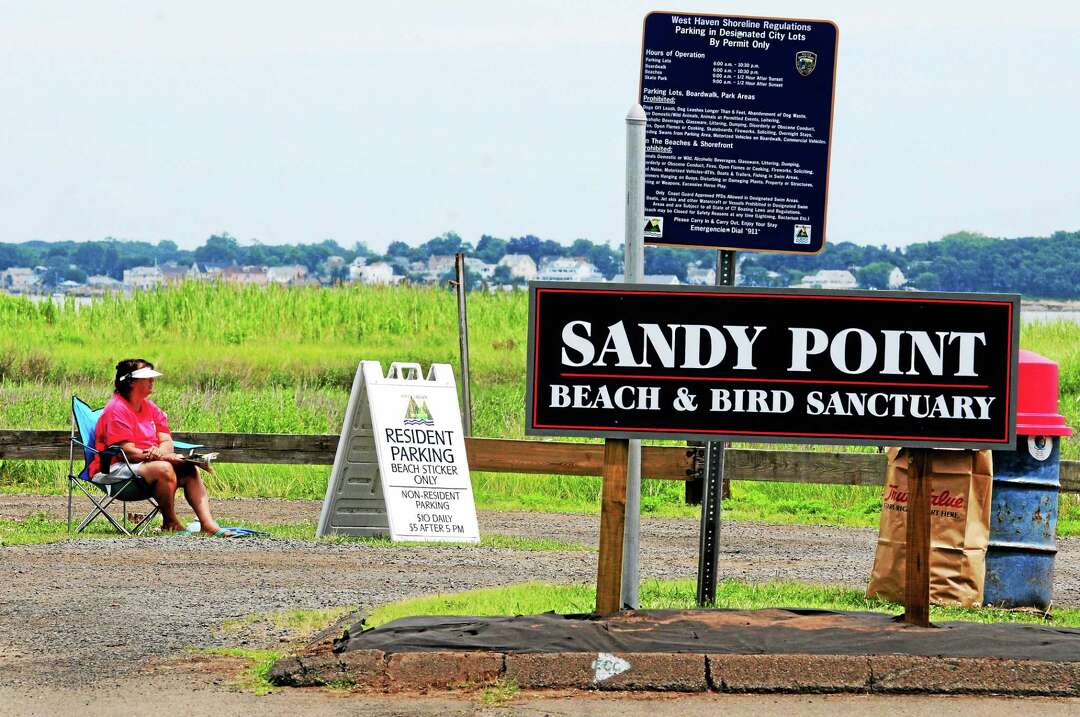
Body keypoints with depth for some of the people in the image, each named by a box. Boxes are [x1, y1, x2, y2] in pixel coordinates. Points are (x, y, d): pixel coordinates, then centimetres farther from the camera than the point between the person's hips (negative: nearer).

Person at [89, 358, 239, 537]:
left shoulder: (150, 408, 14)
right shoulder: (117, 409, -13)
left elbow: (167, 441, 4)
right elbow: (127, 451, -21)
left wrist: (159, 452, -21)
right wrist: (162, 456, -26)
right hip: (111, 470, -9)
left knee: (190, 470, -10)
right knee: (164, 469, -32)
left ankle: (208, 524, -22)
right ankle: (170, 523, -17)